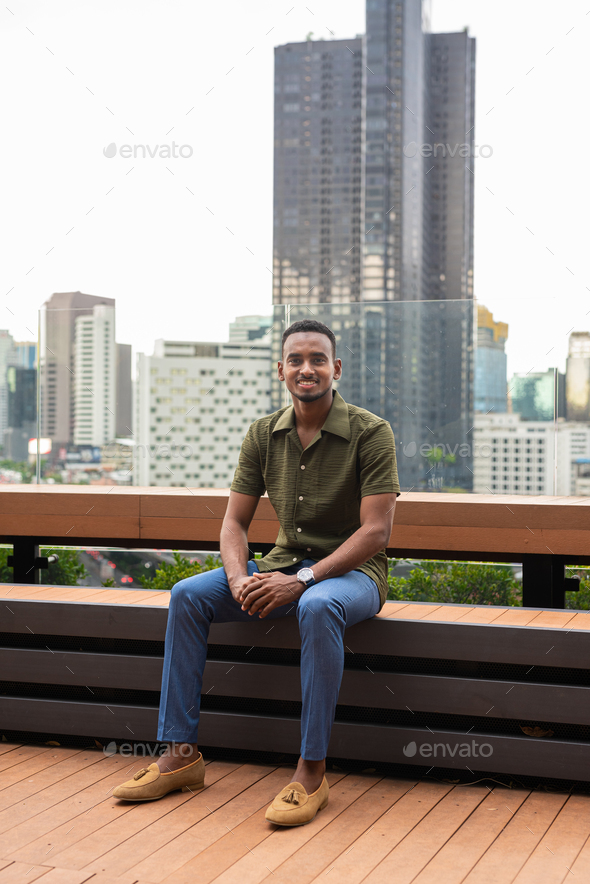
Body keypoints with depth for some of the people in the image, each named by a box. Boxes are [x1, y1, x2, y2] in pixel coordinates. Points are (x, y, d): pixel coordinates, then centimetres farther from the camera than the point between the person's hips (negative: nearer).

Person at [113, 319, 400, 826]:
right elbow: (235, 522, 4)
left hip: (351, 570, -5)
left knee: (318, 606, -39)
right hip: (284, 565, 5)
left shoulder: (371, 433, -12)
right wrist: (239, 579, -18)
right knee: (188, 595, -15)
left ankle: (312, 771, -30)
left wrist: (302, 580, -26)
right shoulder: (264, 435, 3)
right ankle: (181, 754, -12)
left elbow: (376, 531, -17)